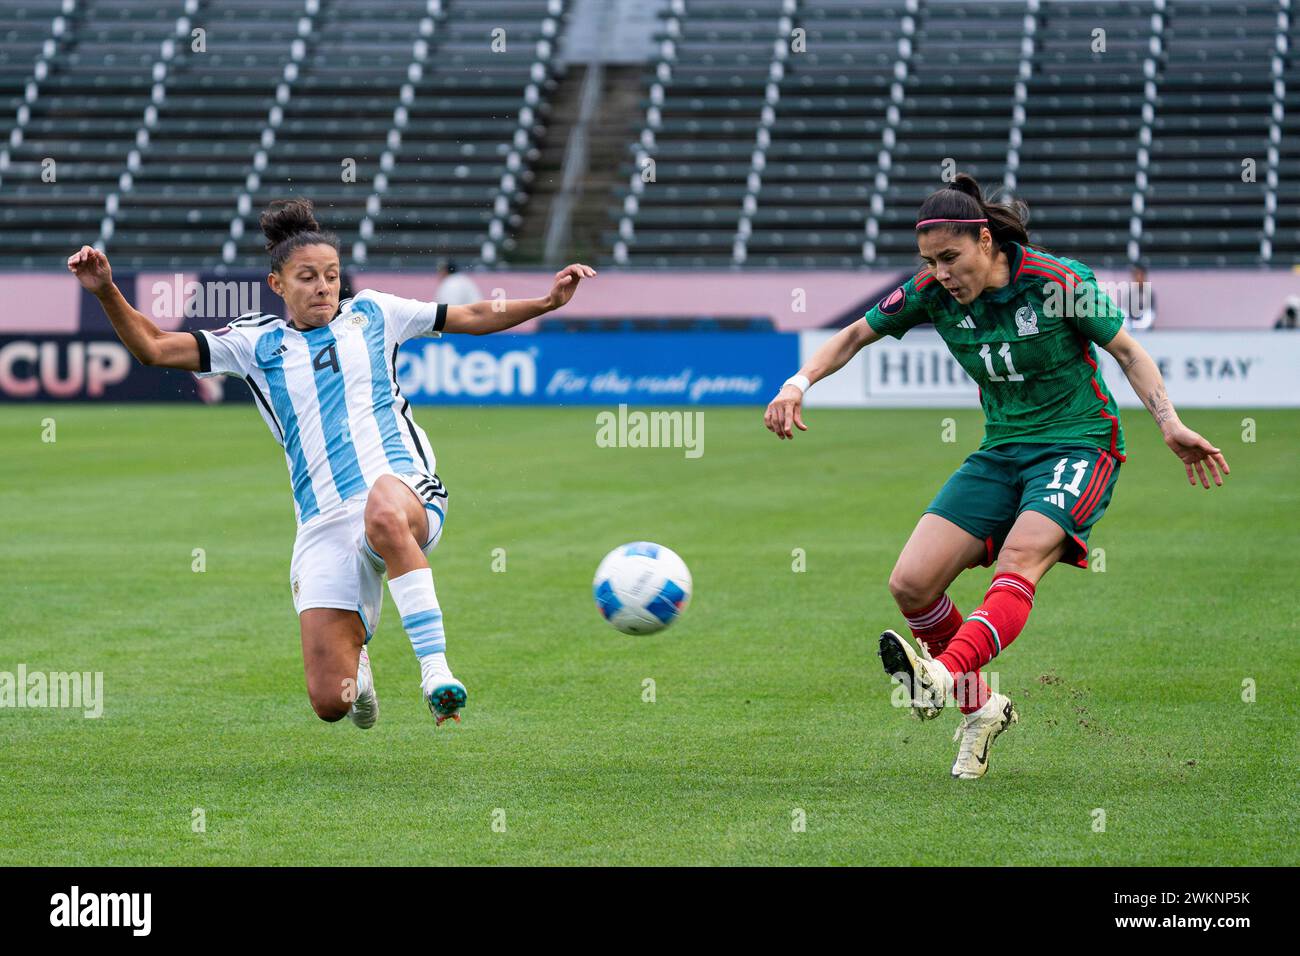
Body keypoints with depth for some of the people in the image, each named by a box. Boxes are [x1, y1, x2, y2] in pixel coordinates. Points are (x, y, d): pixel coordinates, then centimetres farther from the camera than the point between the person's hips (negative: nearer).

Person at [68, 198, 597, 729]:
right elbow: (154, 348, 10)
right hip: (324, 523, 2)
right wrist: (106, 292, -4)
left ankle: (435, 667, -41)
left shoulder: (371, 313, 17)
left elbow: (474, 317, 23)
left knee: (383, 512, -44)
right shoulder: (256, 342, 15)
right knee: (329, 702, -8)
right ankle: (355, 663, 32)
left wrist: (549, 302, 13)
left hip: (404, 487, -1)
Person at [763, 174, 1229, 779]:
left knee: (1019, 560, -33)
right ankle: (980, 708, 9)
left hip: (1079, 445, -5)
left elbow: (1127, 351, -3)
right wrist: (800, 382, -8)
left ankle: (944, 674, -57)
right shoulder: (933, 292, -4)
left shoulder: (1058, 281, -15)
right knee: (910, 585, -9)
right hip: (1001, 451, 5)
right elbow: (856, 335, 10)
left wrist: (1170, 424, -16)